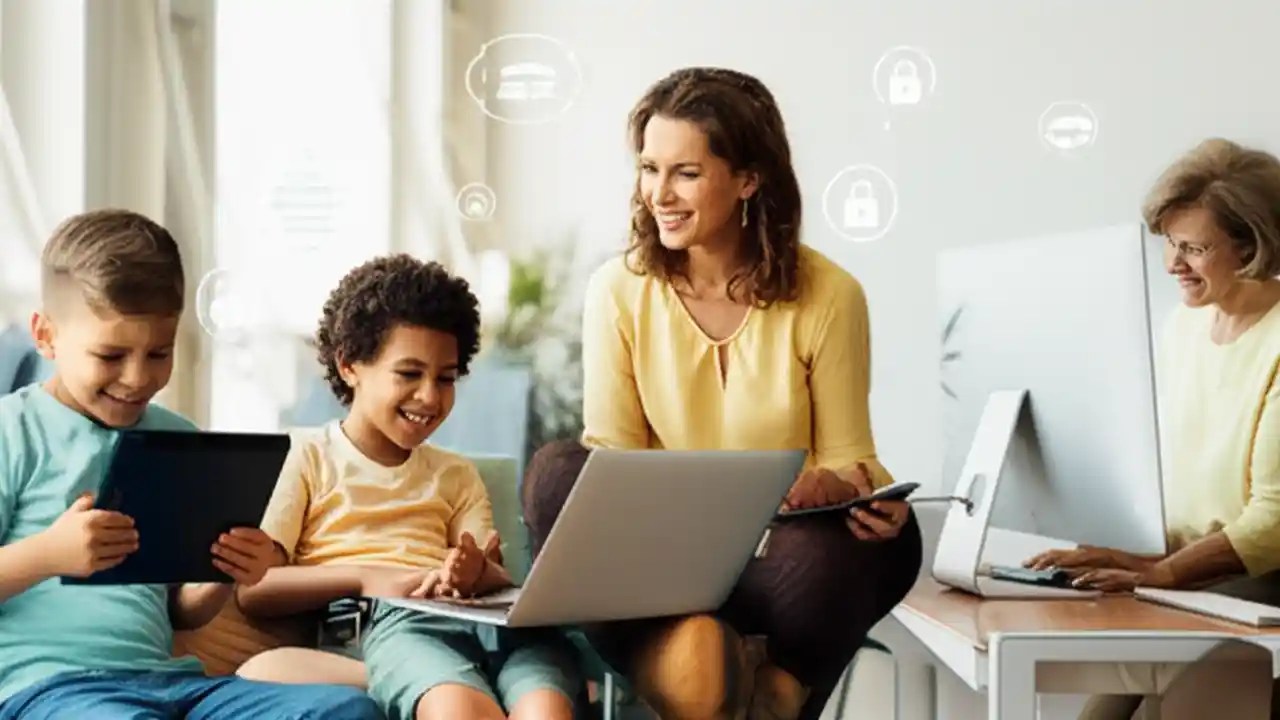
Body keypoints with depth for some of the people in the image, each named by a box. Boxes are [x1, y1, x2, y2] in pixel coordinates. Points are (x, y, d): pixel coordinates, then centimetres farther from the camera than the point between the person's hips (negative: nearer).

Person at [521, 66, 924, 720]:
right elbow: (611, 455, -2)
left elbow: (847, 458, -1)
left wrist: (840, 486, -25)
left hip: (782, 566, -1)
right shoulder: (619, 289, -1)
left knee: (881, 537, -34)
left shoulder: (827, 295, -5)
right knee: (557, 475, -28)